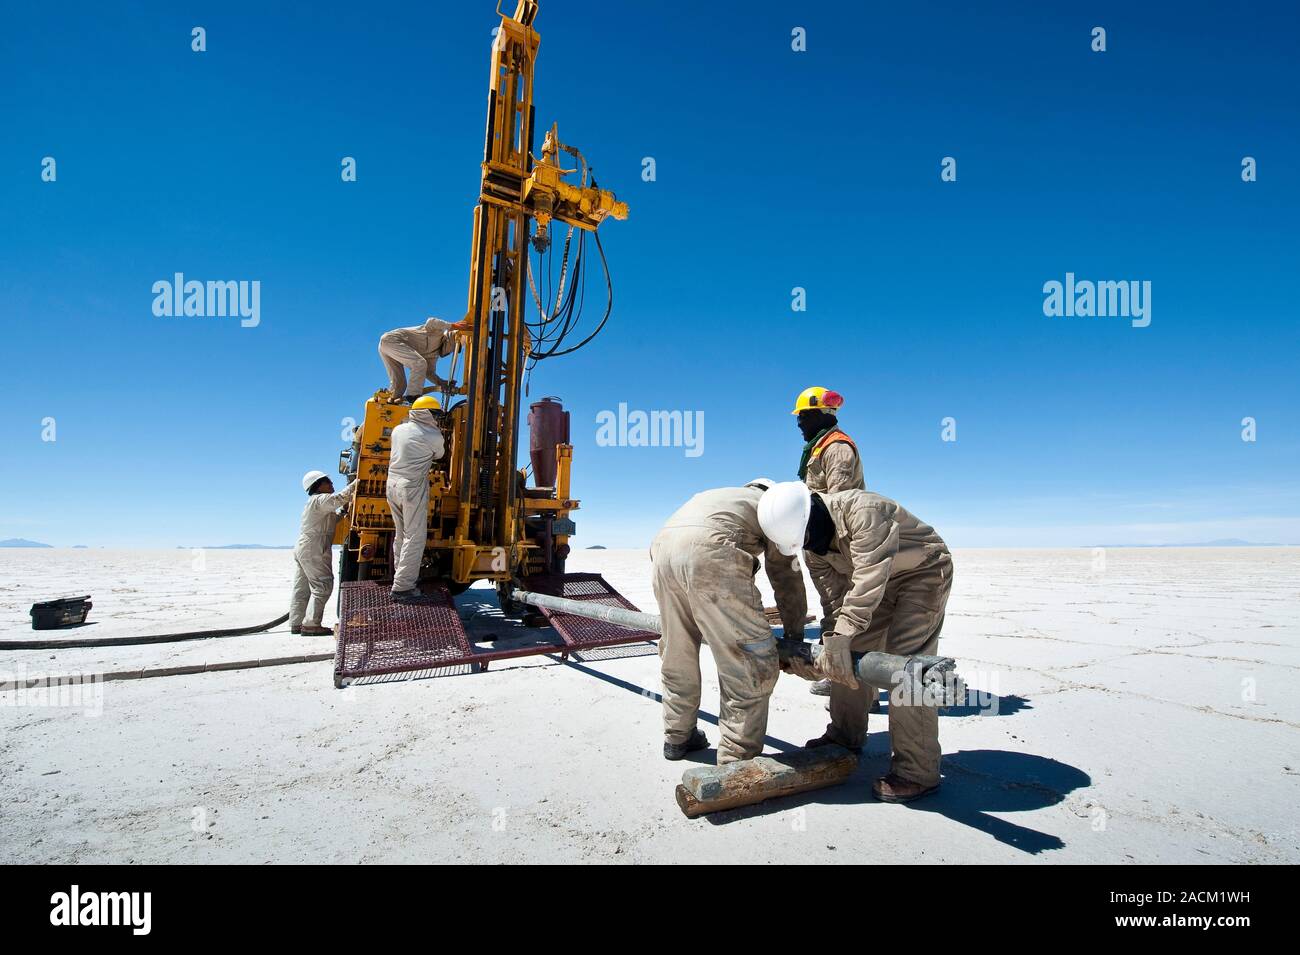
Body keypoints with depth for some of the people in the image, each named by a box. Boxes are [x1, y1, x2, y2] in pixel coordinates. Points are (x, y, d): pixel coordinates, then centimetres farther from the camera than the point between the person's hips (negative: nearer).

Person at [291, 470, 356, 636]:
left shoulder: (315, 503, 24)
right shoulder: (320, 500, -9)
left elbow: (334, 519, 24)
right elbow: (338, 499, -28)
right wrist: (355, 485, -24)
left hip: (301, 548, 11)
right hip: (313, 550, -11)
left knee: (302, 589, 10)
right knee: (322, 585, -11)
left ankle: (296, 624, 13)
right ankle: (311, 625, -14)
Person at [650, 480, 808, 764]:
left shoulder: (714, 496, 42)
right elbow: (786, 575, 24)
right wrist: (795, 635, 35)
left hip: (663, 545, 7)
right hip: (711, 551, -6)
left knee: (677, 654, 23)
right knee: (751, 664, 5)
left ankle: (677, 738, 38)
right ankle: (737, 760, 9)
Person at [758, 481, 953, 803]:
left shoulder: (864, 511, -35)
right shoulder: (815, 535, -9)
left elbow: (869, 577, -40)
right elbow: (835, 588, -6)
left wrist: (842, 635, -43)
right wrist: (833, 637, -16)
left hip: (924, 573, -8)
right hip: (883, 581, 8)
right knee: (847, 655, 6)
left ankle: (917, 772, -10)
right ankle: (846, 734, 24)